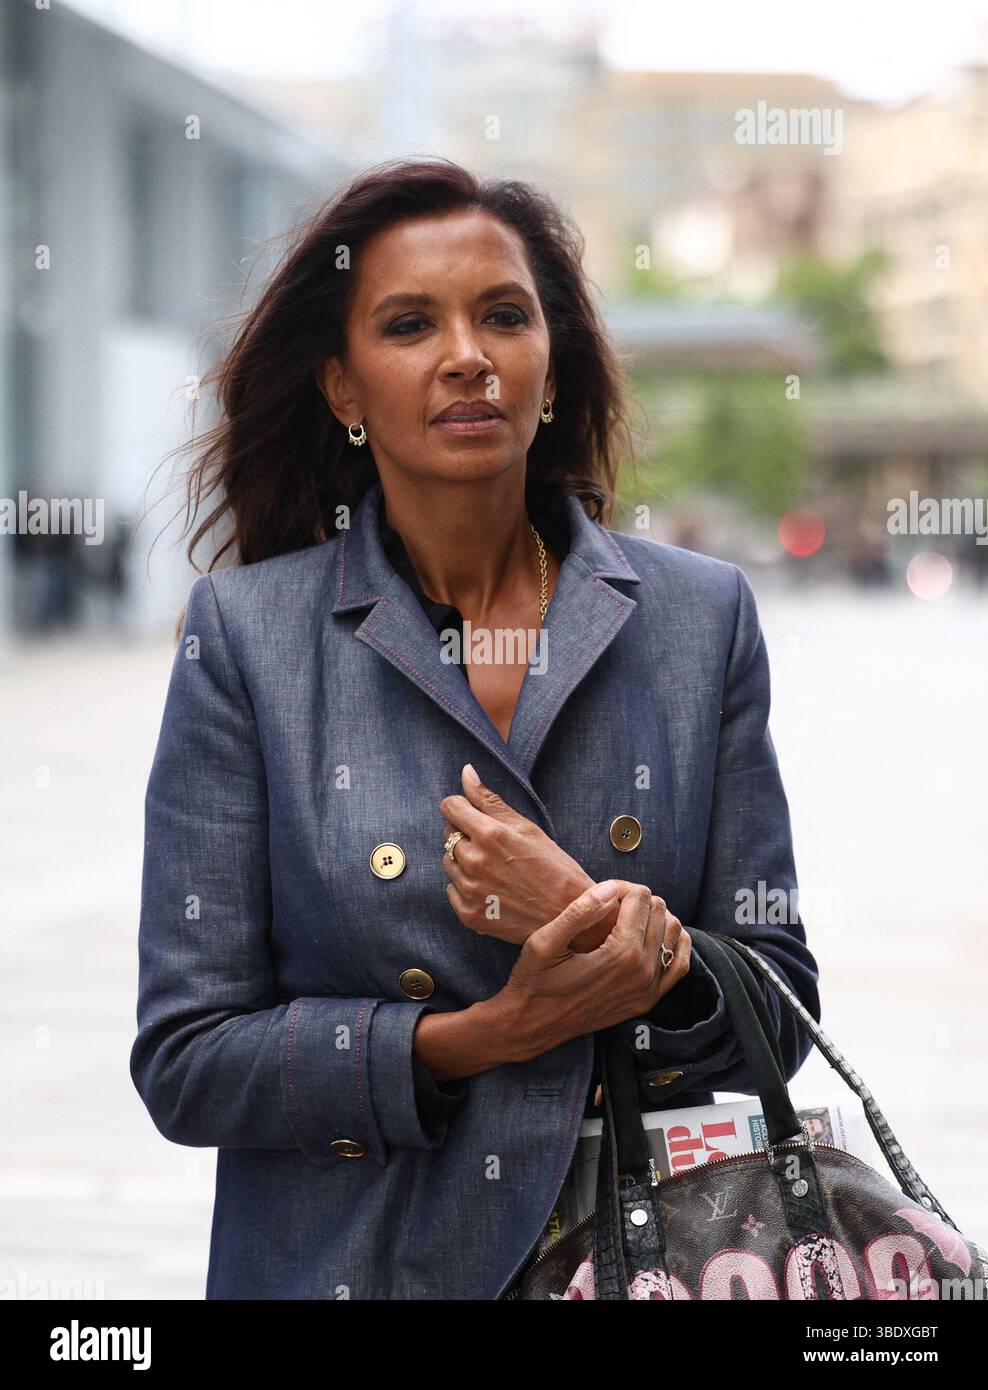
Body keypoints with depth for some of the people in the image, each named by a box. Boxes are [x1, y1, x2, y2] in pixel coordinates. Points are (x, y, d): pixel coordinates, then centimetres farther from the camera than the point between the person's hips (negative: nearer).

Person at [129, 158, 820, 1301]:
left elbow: (779, 1014, 0)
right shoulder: (245, 631, -7)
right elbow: (186, 1060, -9)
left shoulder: (701, 615, -2)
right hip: (346, 1261, -1)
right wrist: (491, 1032, -20)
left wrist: (603, 921, -18)